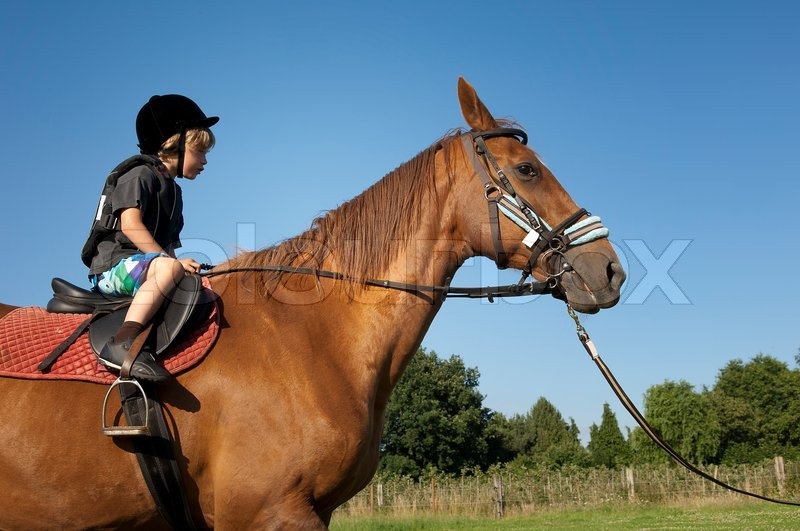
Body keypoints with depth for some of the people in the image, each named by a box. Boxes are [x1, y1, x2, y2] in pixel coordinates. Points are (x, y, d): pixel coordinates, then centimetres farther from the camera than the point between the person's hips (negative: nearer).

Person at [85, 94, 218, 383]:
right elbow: (130, 225, -18)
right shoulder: (141, 176, -3)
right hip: (114, 265, -9)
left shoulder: (172, 190, 22)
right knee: (169, 268, -37)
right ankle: (122, 343, -47)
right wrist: (173, 261, -21)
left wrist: (188, 272, 6)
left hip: (148, 267, 9)